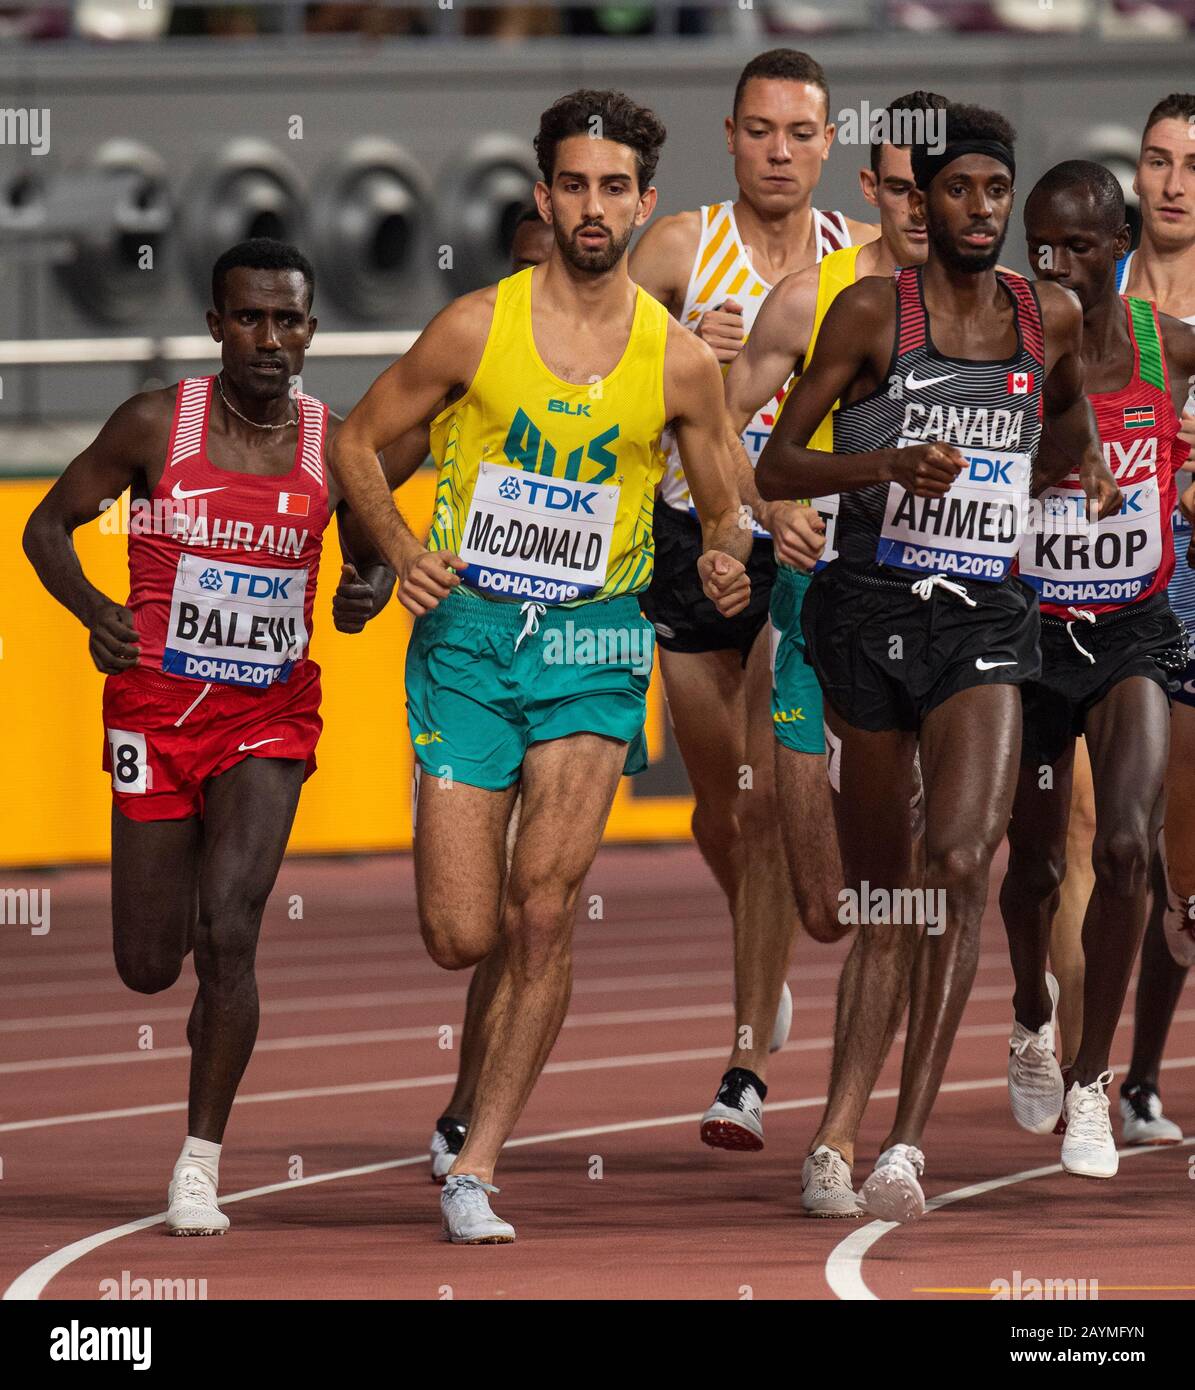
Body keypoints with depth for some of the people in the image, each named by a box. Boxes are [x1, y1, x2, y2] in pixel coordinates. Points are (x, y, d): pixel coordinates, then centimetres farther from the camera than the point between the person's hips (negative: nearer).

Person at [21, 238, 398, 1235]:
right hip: (156, 704, 0)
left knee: (228, 935, -18)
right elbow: (48, 526, 1)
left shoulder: (336, 447, -2)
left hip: (271, 716, 0)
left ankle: (202, 1166, -7)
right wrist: (93, 611, -18)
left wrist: (368, 593, -9)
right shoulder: (157, 425, -7)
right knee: (148, 966, 5)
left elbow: (375, 554, 15)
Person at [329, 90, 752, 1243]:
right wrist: (403, 552, -10)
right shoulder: (477, 328, -4)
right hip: (468, 631, 0)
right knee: (463, 937, -6)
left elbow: (721, 509, 12)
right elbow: (358, 443, 6)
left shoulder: (678, 361, 0)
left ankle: (474, 1169, -3)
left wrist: (726, 565, -11)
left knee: (543, 913, -13)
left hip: (592, 643, 0)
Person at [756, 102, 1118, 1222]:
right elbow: (774, 468, -5)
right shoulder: (871, 313, -4)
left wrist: (1088, 465, 9)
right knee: (875, 886, 10)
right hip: (870, 613, -1)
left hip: (986, 623, 1)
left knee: (963, 865, -20)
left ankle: (907, 1144, -26)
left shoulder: (1051, 317, 7)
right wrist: (893, 464, -20)